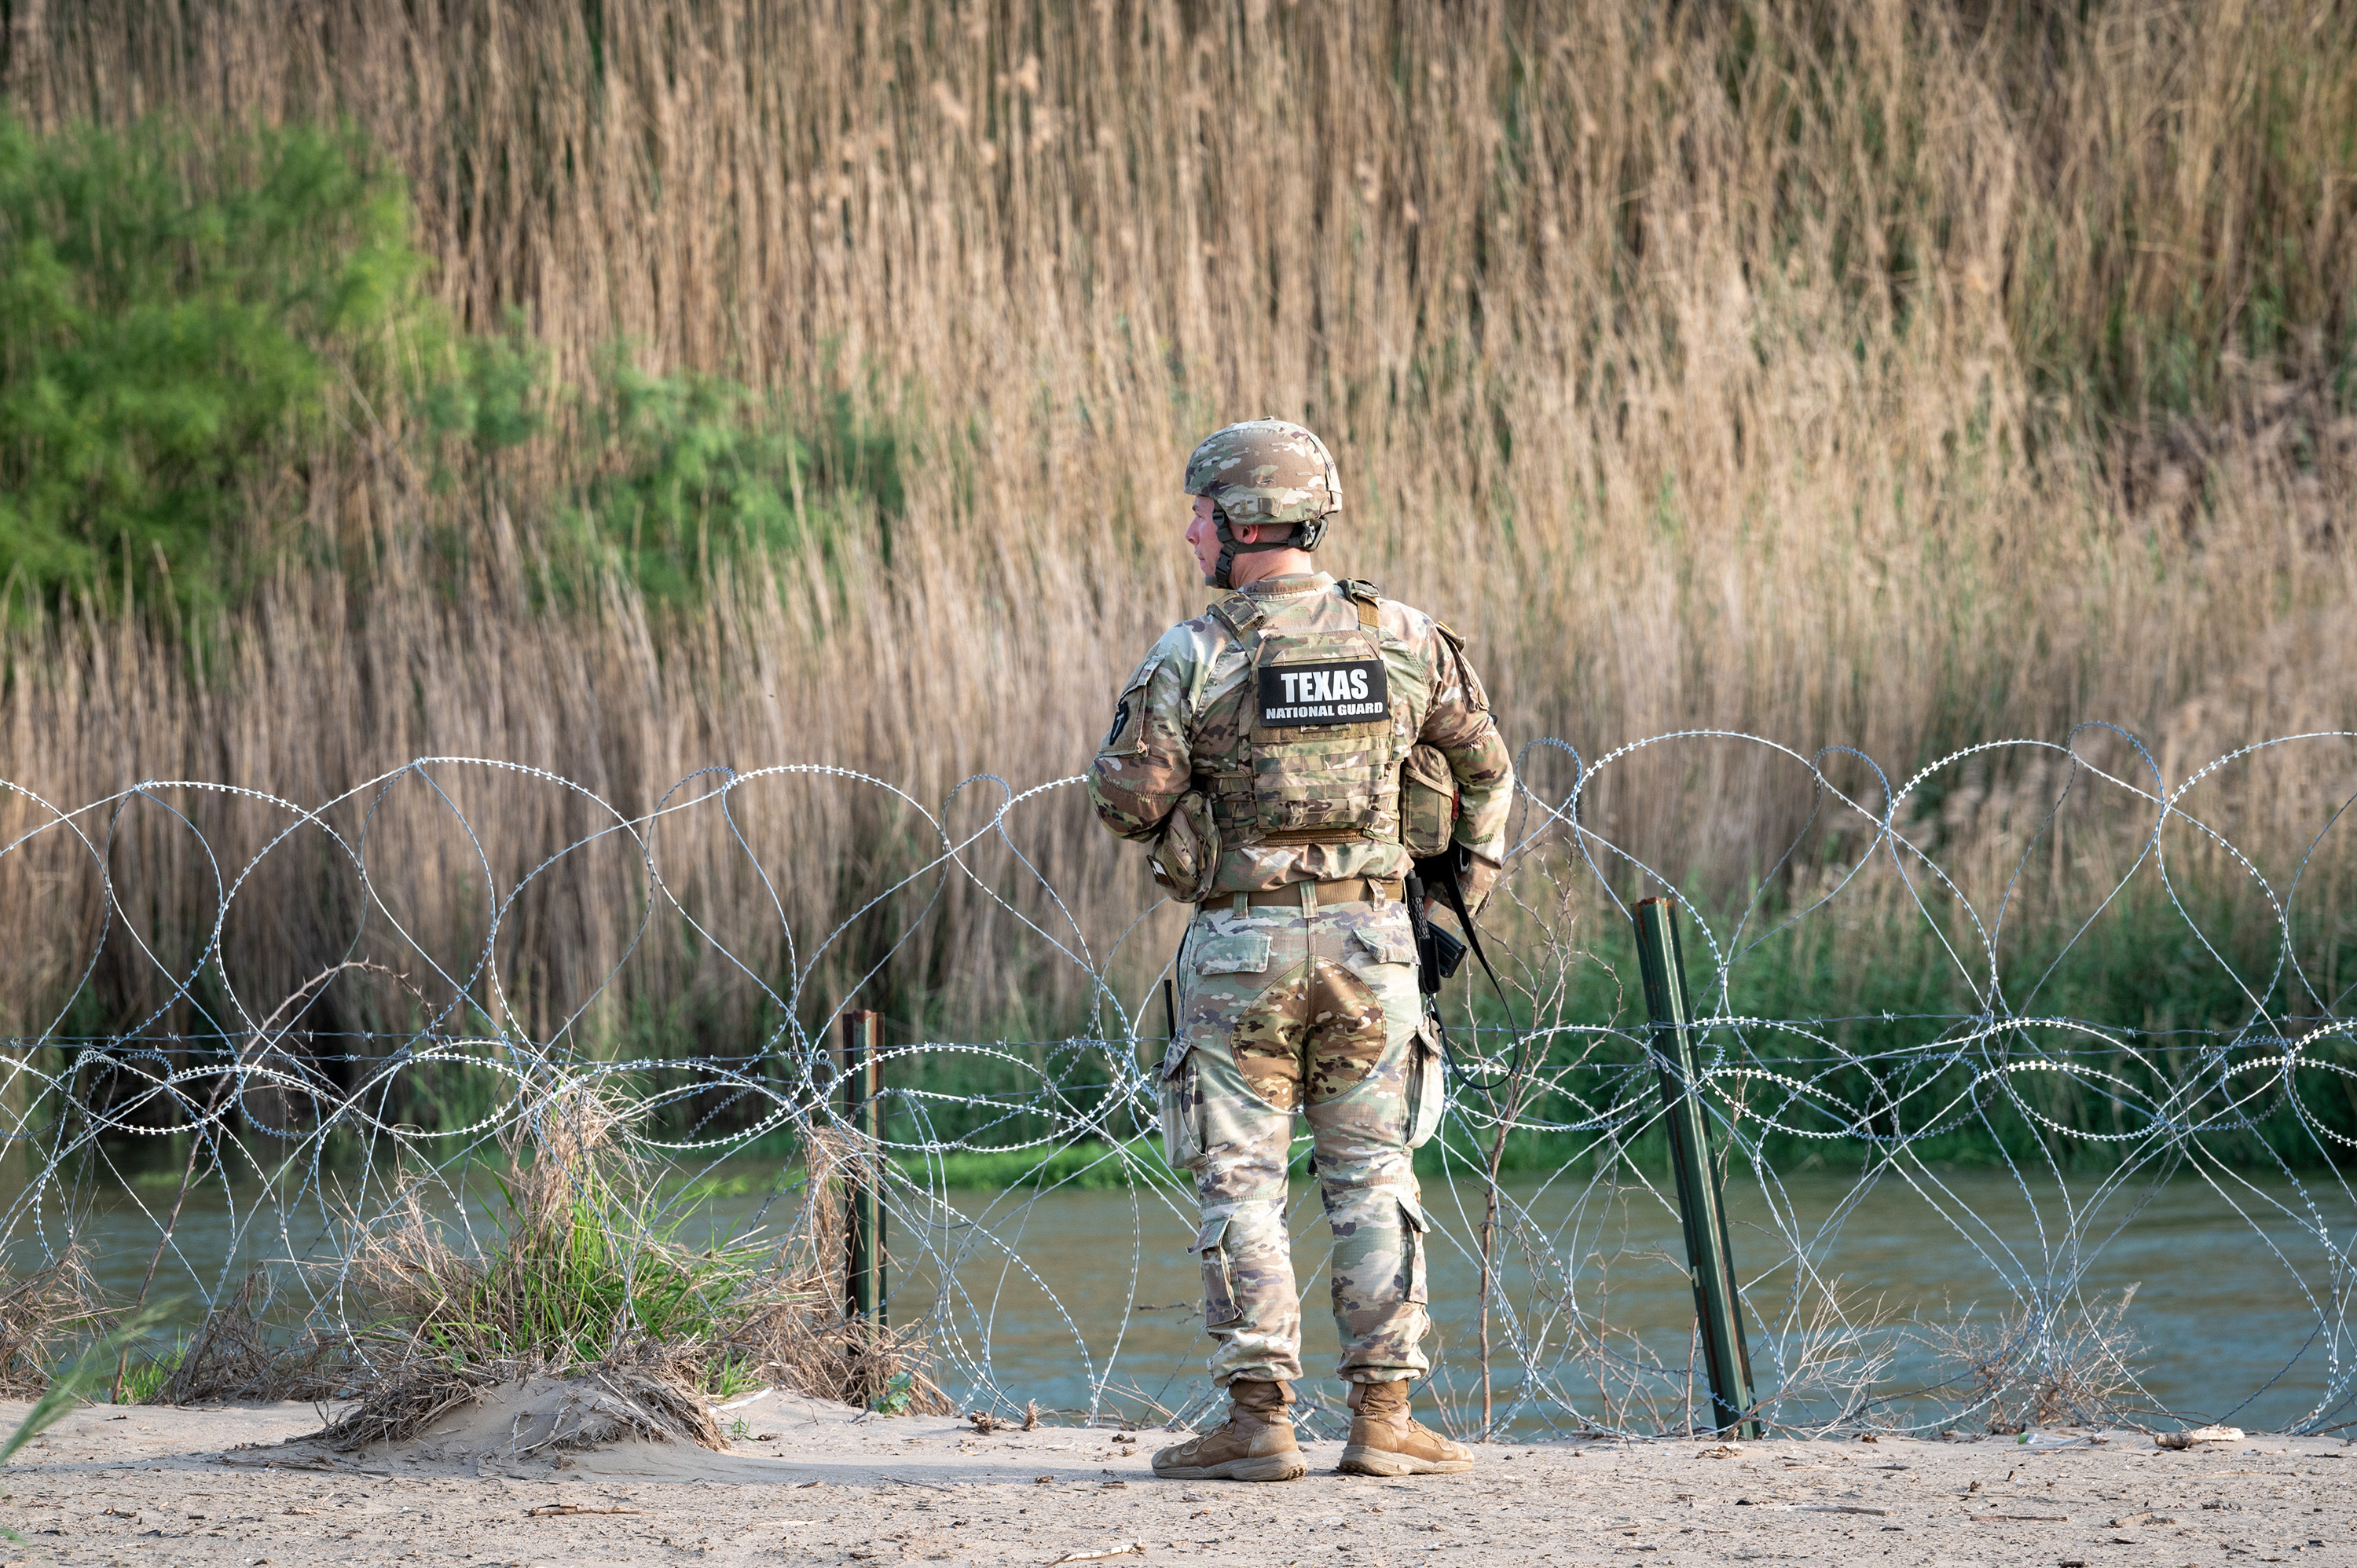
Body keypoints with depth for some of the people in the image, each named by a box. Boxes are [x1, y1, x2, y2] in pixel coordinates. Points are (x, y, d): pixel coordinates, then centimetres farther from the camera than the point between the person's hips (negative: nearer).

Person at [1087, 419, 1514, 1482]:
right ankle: (1383, 1418, 6)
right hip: (1370, 939, 3)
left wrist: (1120, 758, 14)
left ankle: (1258, 1421, 0)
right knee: (1372, 1178, 9)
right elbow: (1483, 764, 15)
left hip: (1241, 948, -3)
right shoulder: (1403, 638, 2)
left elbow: (1129, 803, -9)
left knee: (1240, 1184, 3)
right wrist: (1479, 853, 33)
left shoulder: (1194, 657, -10)